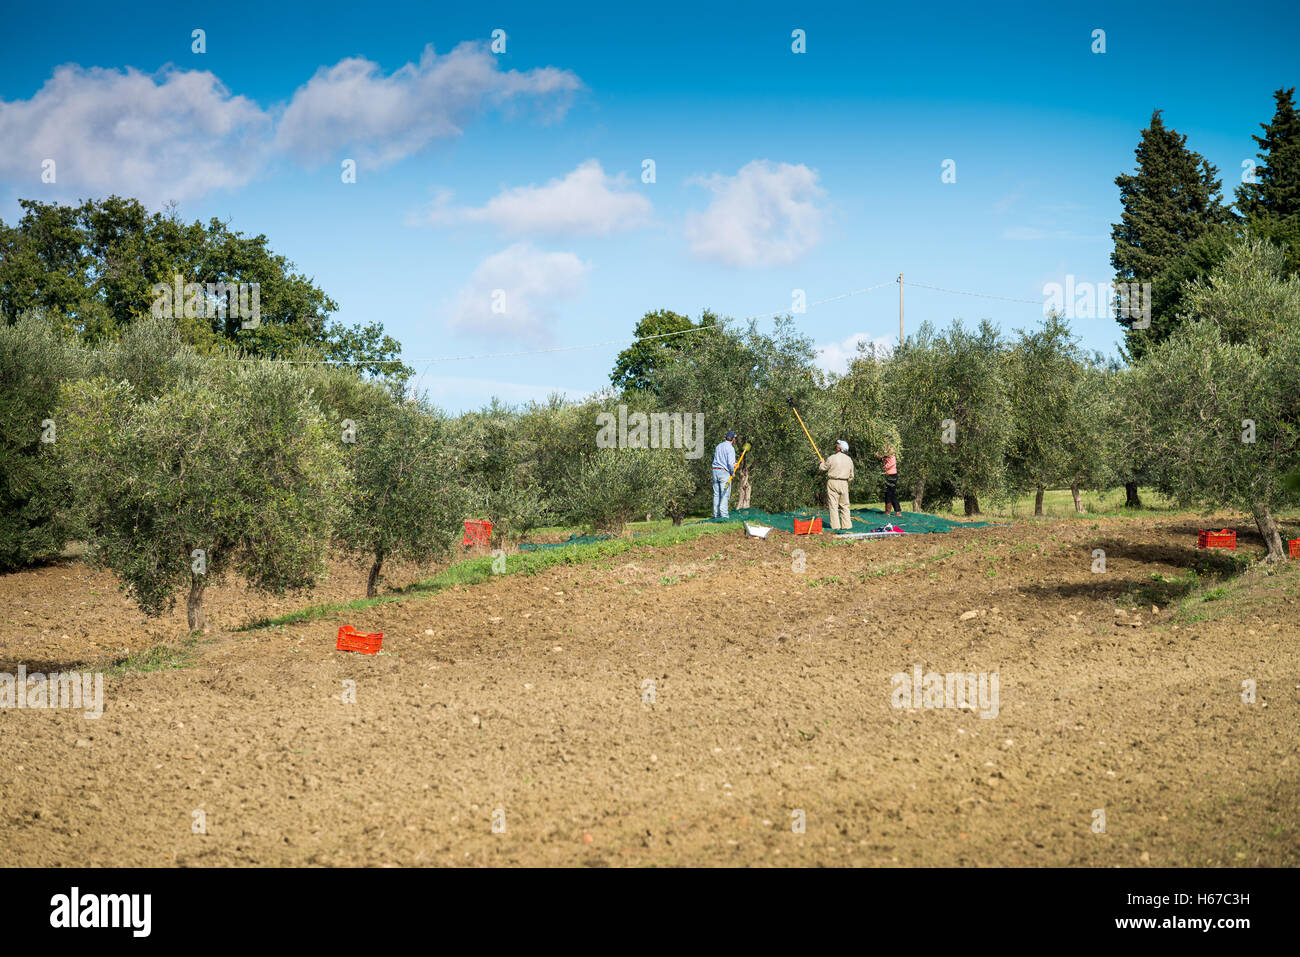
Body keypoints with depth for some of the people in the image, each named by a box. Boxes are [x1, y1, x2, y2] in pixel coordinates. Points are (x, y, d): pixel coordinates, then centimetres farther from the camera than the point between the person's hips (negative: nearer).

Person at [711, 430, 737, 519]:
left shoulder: (718, 446, 14)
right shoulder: (730, 448, -9)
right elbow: (730, 463, -17)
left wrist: (732, 465, 24)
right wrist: (732, 472, -1)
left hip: (715, 471, 7)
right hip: (724, 472, -7)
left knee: (716, 494, 8)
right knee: (725, 494, -6)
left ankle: (716, 515, 8)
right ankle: (723, 515, -13)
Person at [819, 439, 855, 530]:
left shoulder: (832, 458, -9)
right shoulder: (849, 460, 7)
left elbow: (822, 468, 2)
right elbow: (851, 476, 12)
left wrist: (822, 462, 22)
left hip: (833, 482, -4)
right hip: (844, 484, 4)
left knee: (833, 505, -1)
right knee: (844, 505, 9)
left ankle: (835, 525, -3)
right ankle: (846, 525, 7)